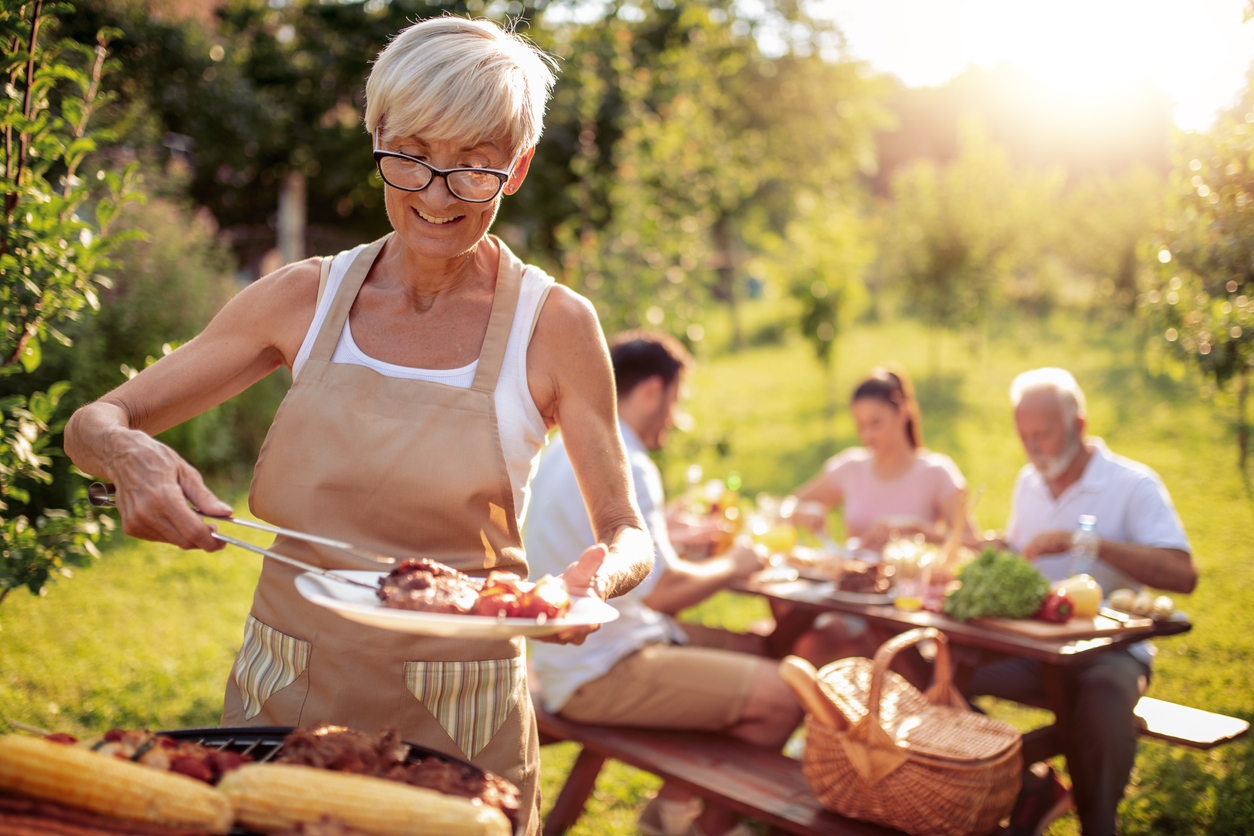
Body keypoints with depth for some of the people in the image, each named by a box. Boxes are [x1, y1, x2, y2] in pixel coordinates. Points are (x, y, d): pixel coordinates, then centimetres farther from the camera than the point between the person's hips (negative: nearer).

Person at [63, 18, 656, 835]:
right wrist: (126, 452, -22)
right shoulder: (308, 297, -3)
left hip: (458, 721, -2)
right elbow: (93, 422, 1)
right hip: (280, 701, 2)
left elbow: (628, 532, -2)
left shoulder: (554, 325, -9)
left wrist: (603, 571, -24)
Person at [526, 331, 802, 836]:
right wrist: (732, 566, -7)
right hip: (599, 675, -11)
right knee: (780, 698, -15)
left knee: (748, 653, 17)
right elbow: (663, 591, -24)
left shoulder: (567, 449, 11)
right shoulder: (623, 466, -21)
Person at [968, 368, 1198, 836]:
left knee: (1102, 699, -40)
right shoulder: (1029, 482, 12)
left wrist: (1089, 543, -28)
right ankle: (1029, 791, 0)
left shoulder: (1133, 485, -8)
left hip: (1108, 649, -6)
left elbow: (1183, 575, -21)